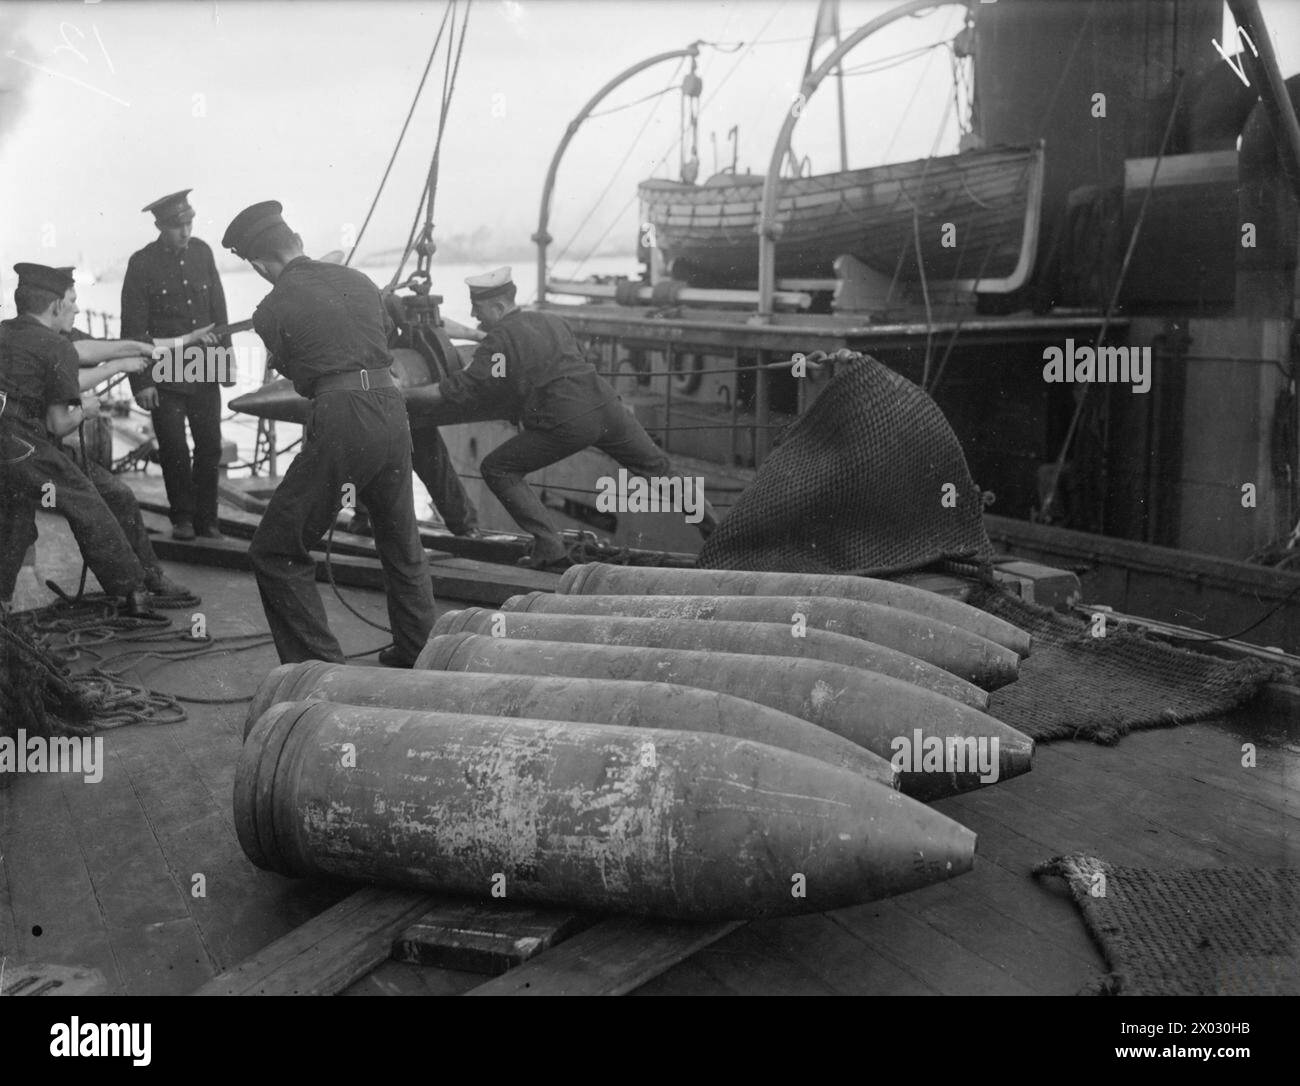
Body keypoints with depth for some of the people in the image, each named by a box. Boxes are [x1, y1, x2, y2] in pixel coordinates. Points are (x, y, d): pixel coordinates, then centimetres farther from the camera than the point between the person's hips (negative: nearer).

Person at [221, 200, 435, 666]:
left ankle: (321, 667, 3)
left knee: (276, 553, 6)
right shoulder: (357, 280, 13)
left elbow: (299, 378, 11)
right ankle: (416, 655, 33)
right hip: (392, 409, 6)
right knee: (402, 544, 23)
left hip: (339, 421, -6)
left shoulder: (272, 310, 0)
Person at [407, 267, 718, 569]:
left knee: (497, 469, 6)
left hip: (567, 422, -7)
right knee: (657, 468, 23)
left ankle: (550, 548, 0)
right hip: (606, 405, 7)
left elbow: (457, 392, -7)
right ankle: (710, 521, 30)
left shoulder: (499, 340, 0)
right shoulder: (550, 321, 21)